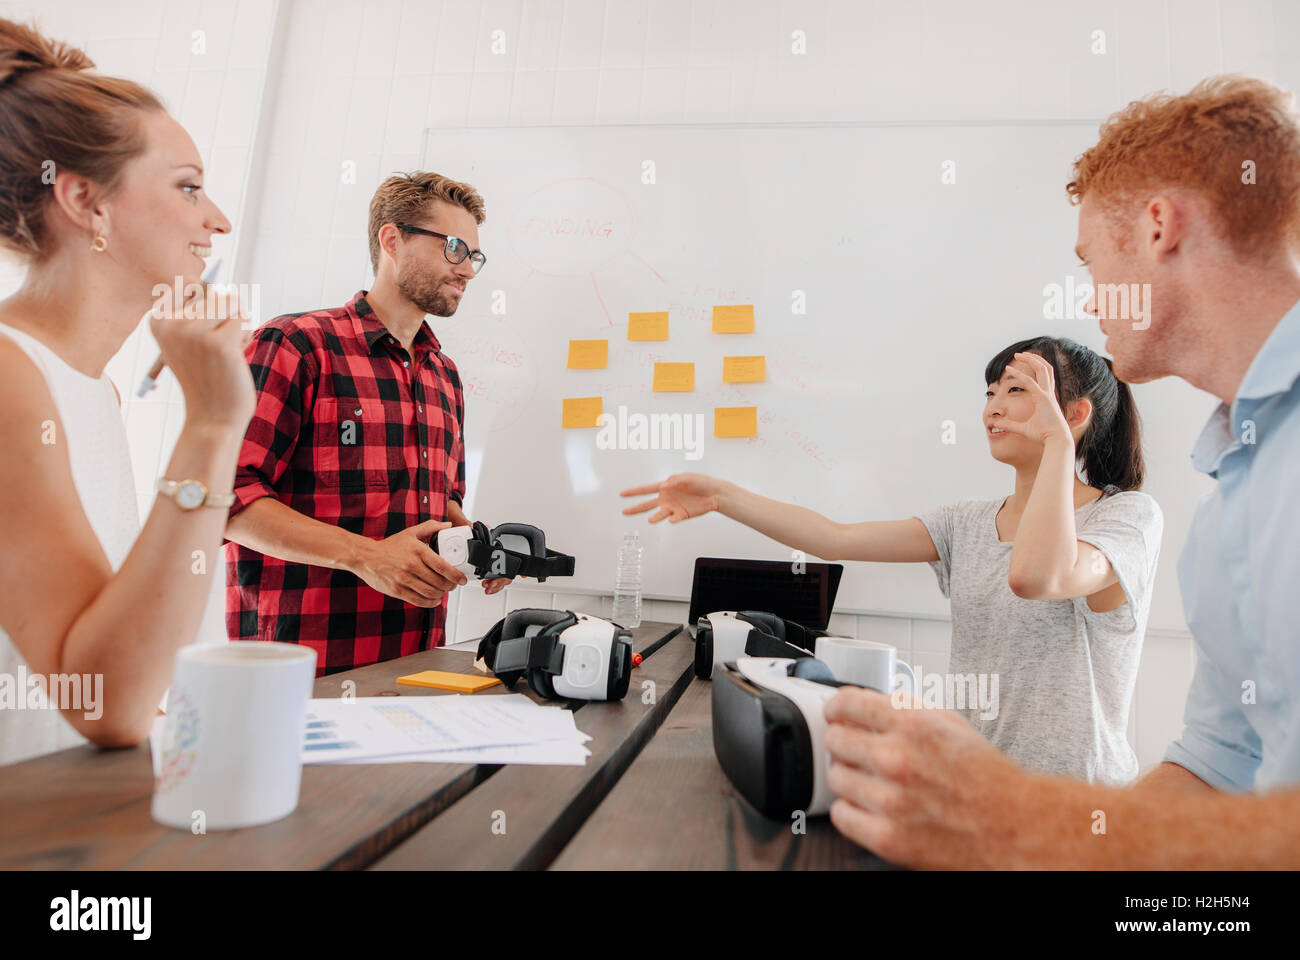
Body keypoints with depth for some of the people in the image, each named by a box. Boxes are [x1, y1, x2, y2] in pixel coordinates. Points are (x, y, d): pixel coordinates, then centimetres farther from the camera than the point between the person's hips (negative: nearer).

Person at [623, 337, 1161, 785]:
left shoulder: (1128, 513, -8)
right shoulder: (970, 522, 8)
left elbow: (1036, 575, -31)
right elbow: (835, 540, -2)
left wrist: (1057, 442, -21)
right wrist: (722, 496, -9)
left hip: (1073, 802, -5)